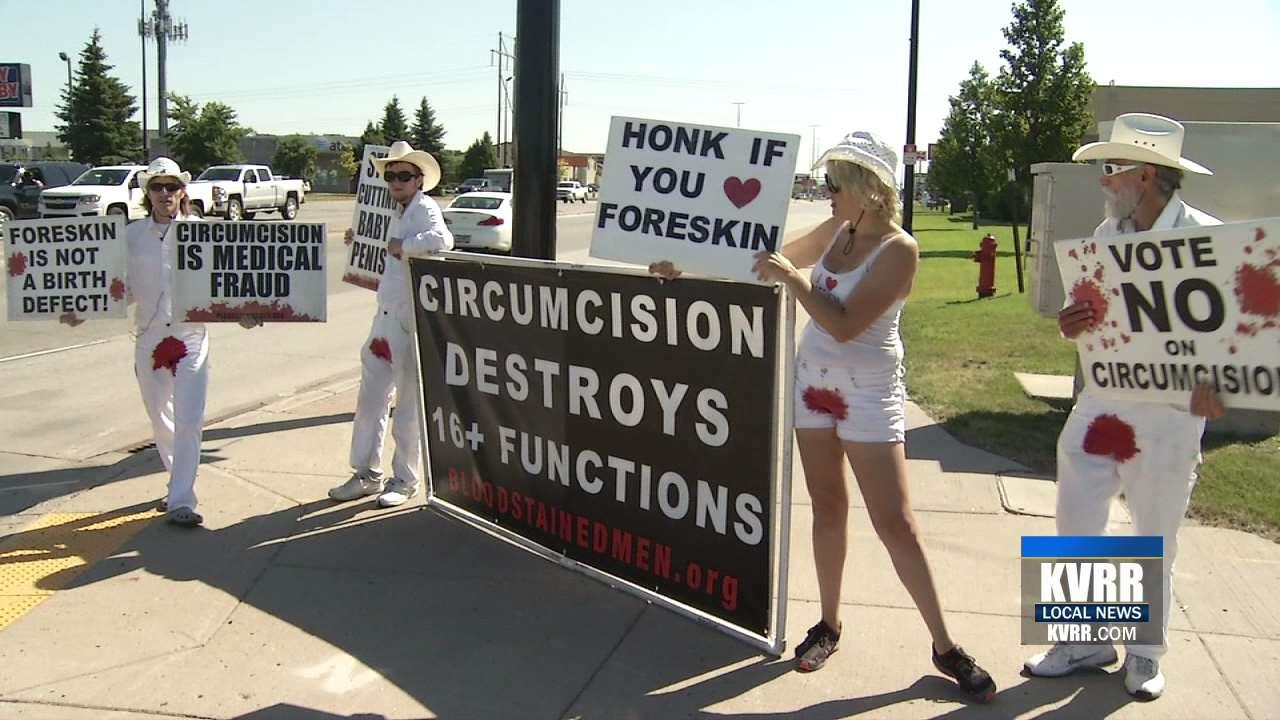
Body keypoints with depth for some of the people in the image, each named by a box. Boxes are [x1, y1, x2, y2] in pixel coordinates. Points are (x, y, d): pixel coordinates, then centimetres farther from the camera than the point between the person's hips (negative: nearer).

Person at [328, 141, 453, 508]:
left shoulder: (426, 209, -11)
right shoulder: (396, 215, 15)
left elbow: (442, 239, -34)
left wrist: (403, 245, -22)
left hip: (413, 323, -8)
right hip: (385, 318, 9)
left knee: (409, 403, 3)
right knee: (370, 399, 13)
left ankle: (406, 480, 16)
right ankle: (367, 474, 25)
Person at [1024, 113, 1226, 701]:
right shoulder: (1107, 234, 4)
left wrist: (1214, 383, -29)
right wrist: (1072, 326, -12)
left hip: (1170, 415, -5)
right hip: (1100, 404, 5)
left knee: (1155, 543, 11)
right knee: (1076, 528, 8)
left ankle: (1145, 651, 30)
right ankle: (1087, 640, 26)